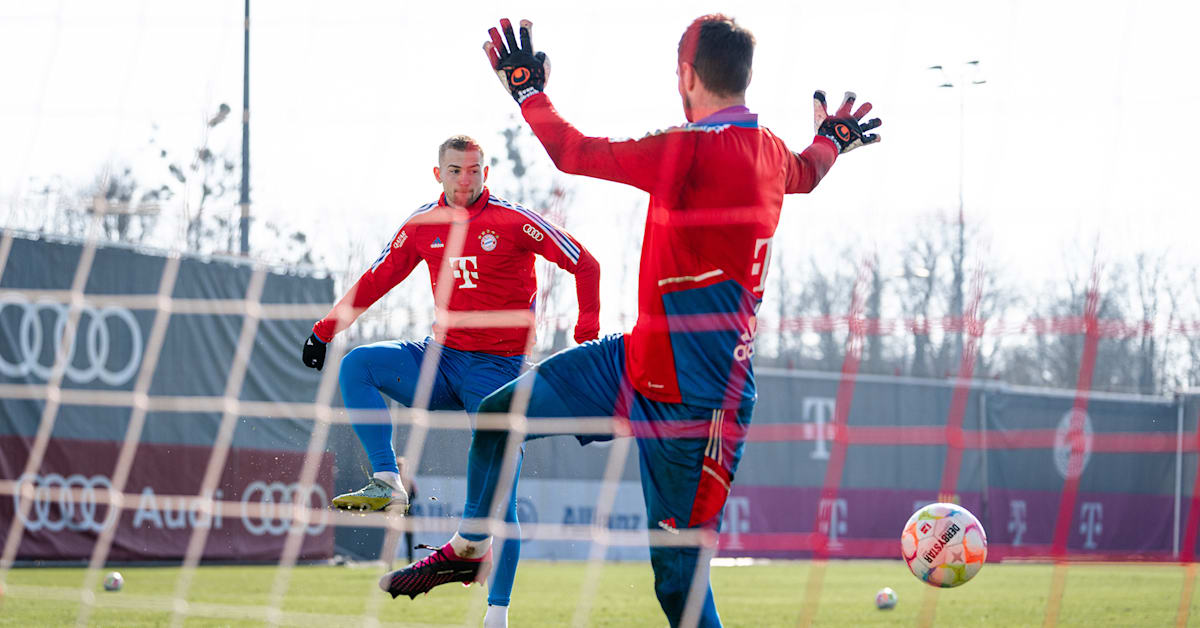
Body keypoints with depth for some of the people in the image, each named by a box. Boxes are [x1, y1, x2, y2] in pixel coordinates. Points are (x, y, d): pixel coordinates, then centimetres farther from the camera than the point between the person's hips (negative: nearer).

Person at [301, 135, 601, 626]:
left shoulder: (512, 221, -9)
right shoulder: (424, 225, 5)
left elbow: (583, 263, -5)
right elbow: (376, 280, 15)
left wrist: (587, 337, -14)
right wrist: (325, 329, 10)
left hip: (496, 367, -5)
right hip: (440, 360, 5)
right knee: (357, 366, -18)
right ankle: (388, 483, -20)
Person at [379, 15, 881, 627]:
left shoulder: (695, 148, -23)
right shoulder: (769, 151, 5)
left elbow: (573, 153, -16)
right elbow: (804, 173, 31)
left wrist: (527, 87, 2)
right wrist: (831, 139, 55)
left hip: (695, 403, -9)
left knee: (679, 576, -4)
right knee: (501, 411, 15)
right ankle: (468, 550, 35)